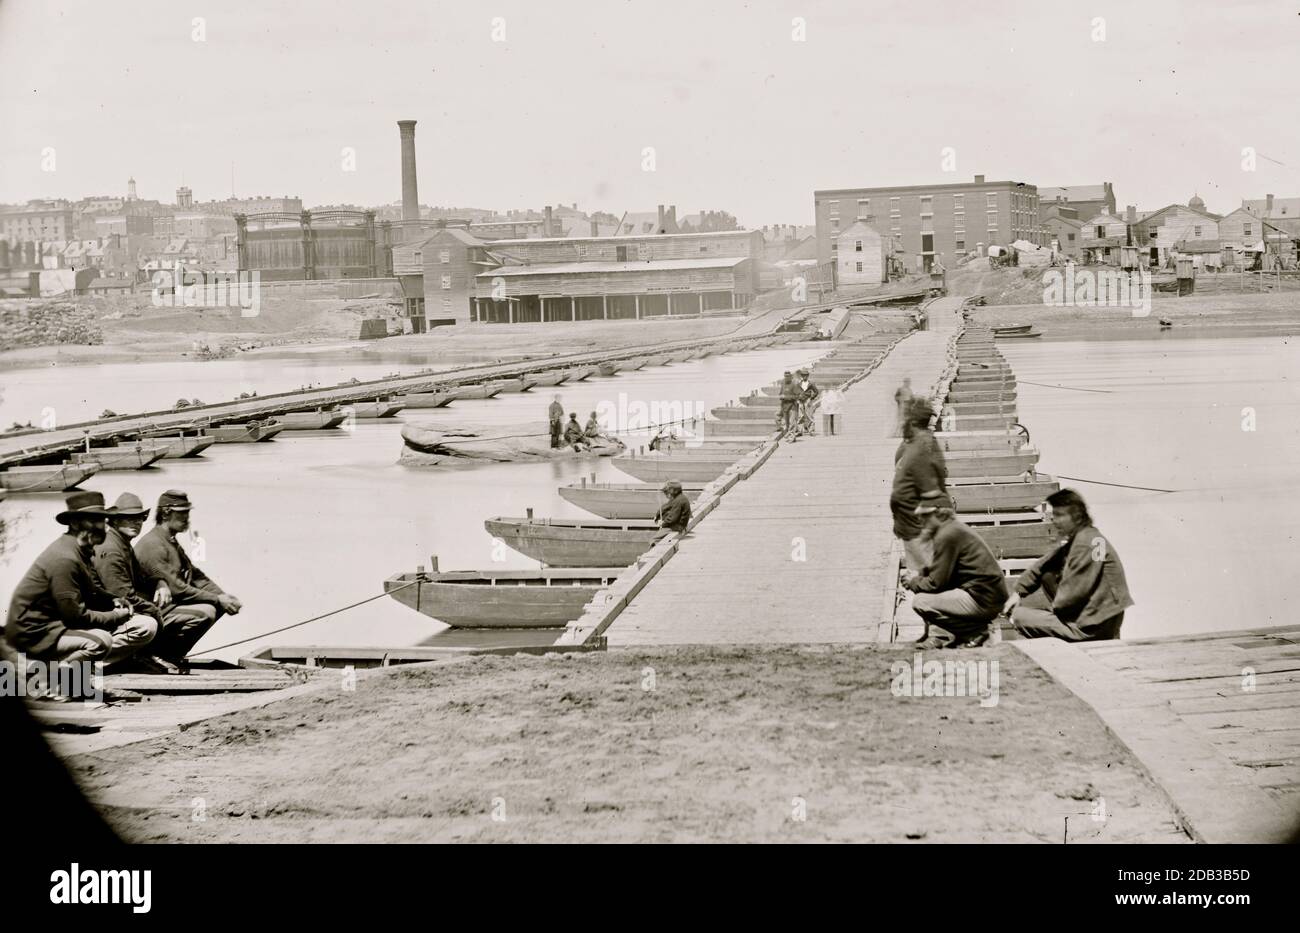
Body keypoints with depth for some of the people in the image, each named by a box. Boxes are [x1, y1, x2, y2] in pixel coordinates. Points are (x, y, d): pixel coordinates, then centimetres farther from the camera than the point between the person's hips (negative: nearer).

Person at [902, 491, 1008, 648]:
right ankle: (939, 635, 6)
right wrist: (917, 576, 6)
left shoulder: (947, 536, -18)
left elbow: (936, 583, -16)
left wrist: (913, 582, 2)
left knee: (920, 602, -14)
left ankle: (975, 632, -6)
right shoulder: (953, 528, 13)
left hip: (983, 602, -11)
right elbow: (937, 570, 22)